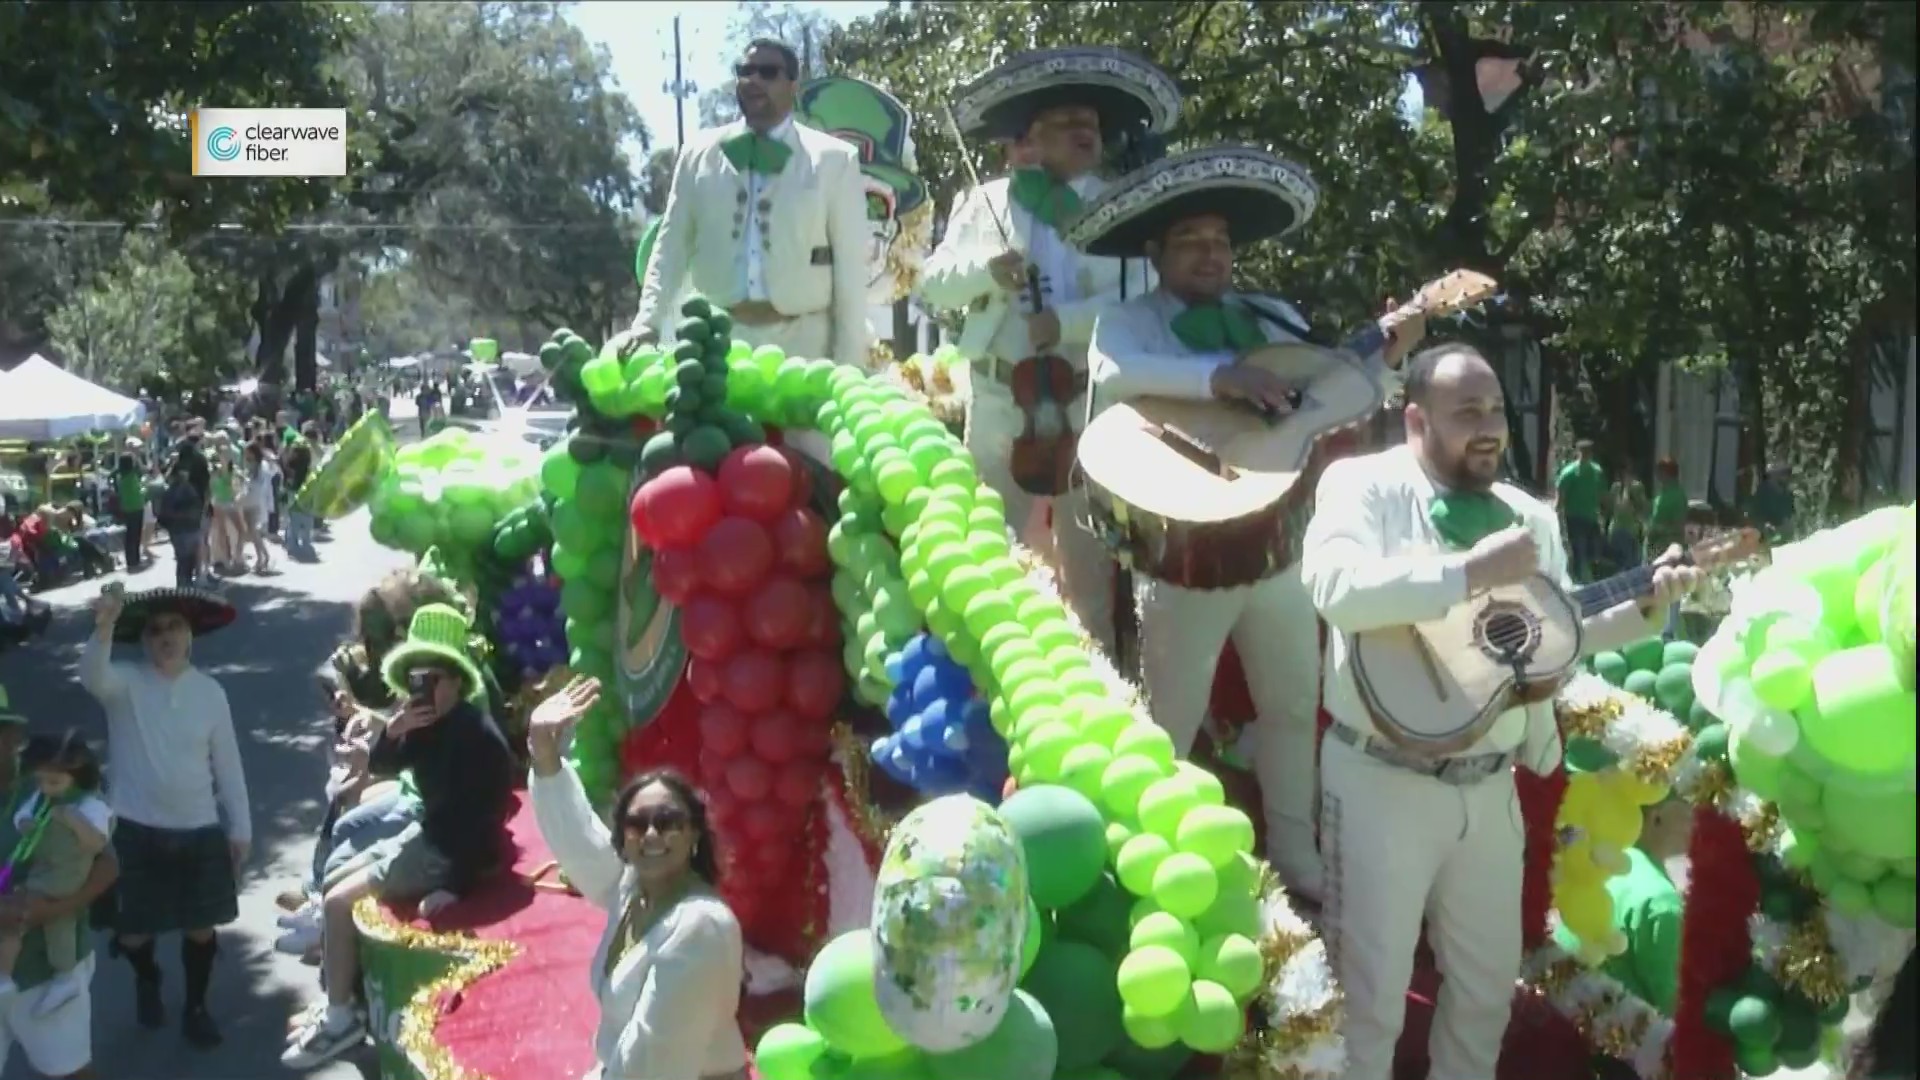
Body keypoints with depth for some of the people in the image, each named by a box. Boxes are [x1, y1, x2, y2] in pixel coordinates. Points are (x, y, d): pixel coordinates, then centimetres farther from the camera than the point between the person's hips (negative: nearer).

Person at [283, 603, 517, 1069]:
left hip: (454, 852, -10)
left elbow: (490, 818, -26)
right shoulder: (427, 724, 4)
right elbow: (378, 767, 3)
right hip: (428, 834, 10)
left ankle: (340, 1019, 1)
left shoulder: (479, 737, -23)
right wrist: (394, 729, -19)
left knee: (339, 902, -8)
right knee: (339, 881, 18)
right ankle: (340, 999, 24)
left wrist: (454, 887, -29)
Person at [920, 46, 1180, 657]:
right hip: (1002, 404, 1)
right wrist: (984, 269, -14)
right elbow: (931, 286, 6)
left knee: (1090, 562, 8)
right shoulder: (986, 203, 10)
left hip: (1091, 406, 0)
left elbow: (1145, 301, -6)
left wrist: (1068, 320, -20)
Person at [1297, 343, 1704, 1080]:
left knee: (1488, 982, 19)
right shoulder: (1363, 485, -10)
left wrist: (1646, 608, 0)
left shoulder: (1528, 516, 9)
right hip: (1383, 780, -6)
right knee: (1370, 991, 4)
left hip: (1489, 784, 6)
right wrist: (1471, 570, -30)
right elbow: (1335, 588, -29)